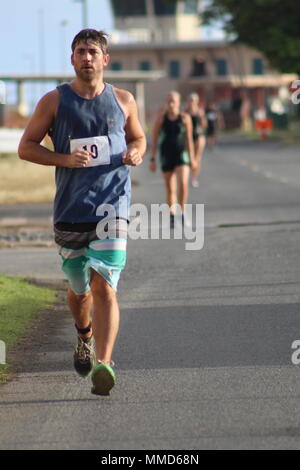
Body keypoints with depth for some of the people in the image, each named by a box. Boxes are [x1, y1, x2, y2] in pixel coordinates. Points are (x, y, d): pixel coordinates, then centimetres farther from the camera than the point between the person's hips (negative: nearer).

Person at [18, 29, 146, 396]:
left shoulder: (122, 100, 8)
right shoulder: (54, 101, 3)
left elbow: (138, 137, 23)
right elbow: (26, 147, 3)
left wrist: (135, 153, -2)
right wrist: (65, 159, -13)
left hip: (112, 206, -1)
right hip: (70, 210, 1)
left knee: (104, 287, -15)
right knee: (79, 288, 14)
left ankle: (102, 364, -24)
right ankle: (85, 338, 45)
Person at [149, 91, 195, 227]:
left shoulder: (185, 118, 0)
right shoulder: (161, 118, 0)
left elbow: (189, 139, 7)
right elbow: (154, 138, 3)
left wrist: (191, 158, 8)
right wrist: (152, 159, -1)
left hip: (181, 154, -1)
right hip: (166, 155, 1)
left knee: (183, 183, -18)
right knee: (170, 188, 7)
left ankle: (182, 212, -4)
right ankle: (172, 216, 16)